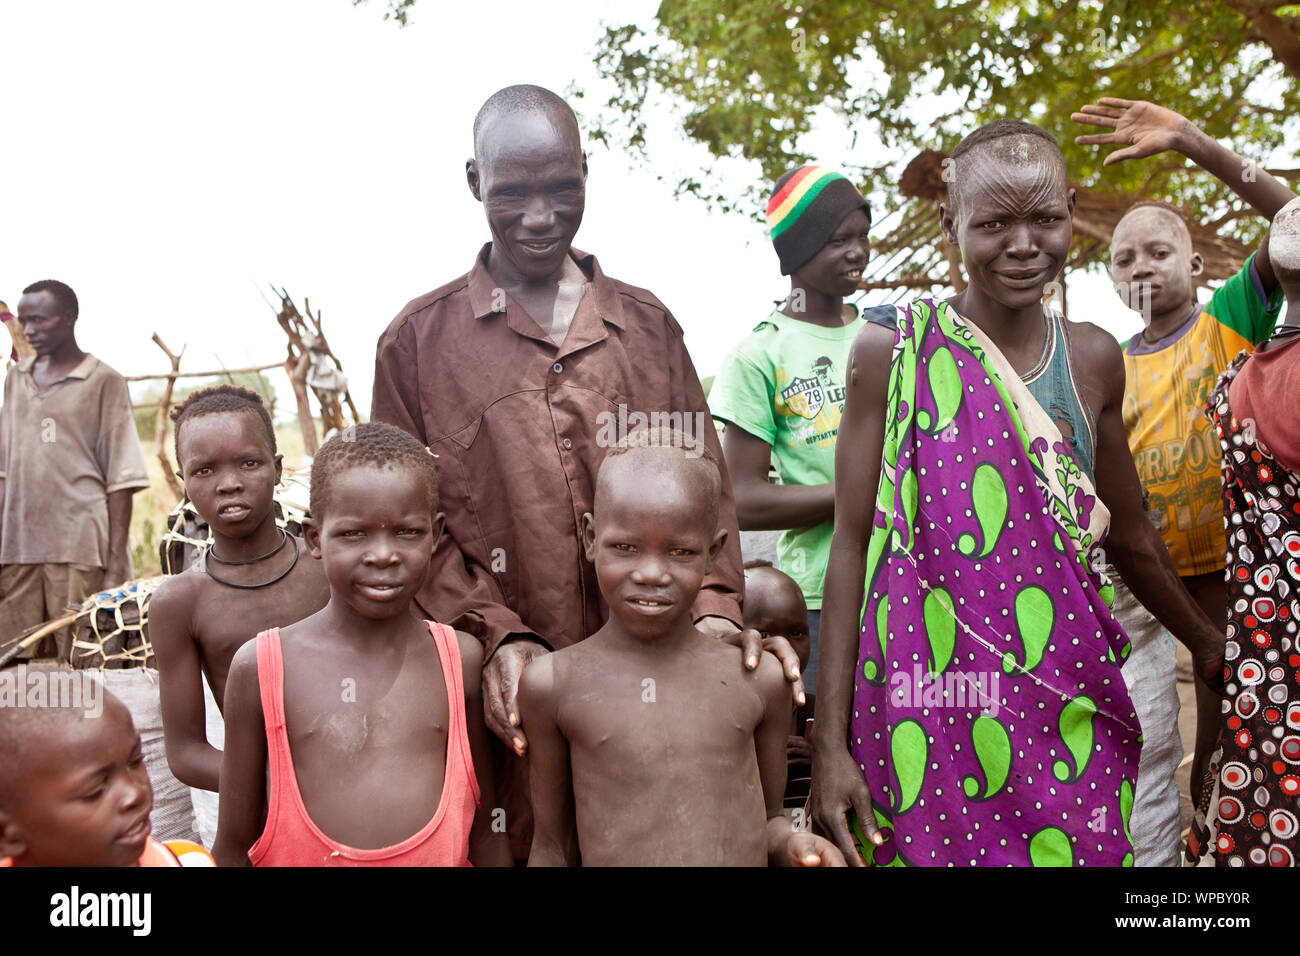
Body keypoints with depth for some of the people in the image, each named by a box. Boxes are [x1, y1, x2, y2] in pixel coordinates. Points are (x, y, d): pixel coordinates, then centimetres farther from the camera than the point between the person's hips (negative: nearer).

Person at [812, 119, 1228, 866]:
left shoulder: (1094, 359, 6)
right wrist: (831, 742, -9)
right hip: (928, 714, -3)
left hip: (1067, 708, 4)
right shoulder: (893, 353, -5)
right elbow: (853, 543, -6)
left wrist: (1209, 642, 29)